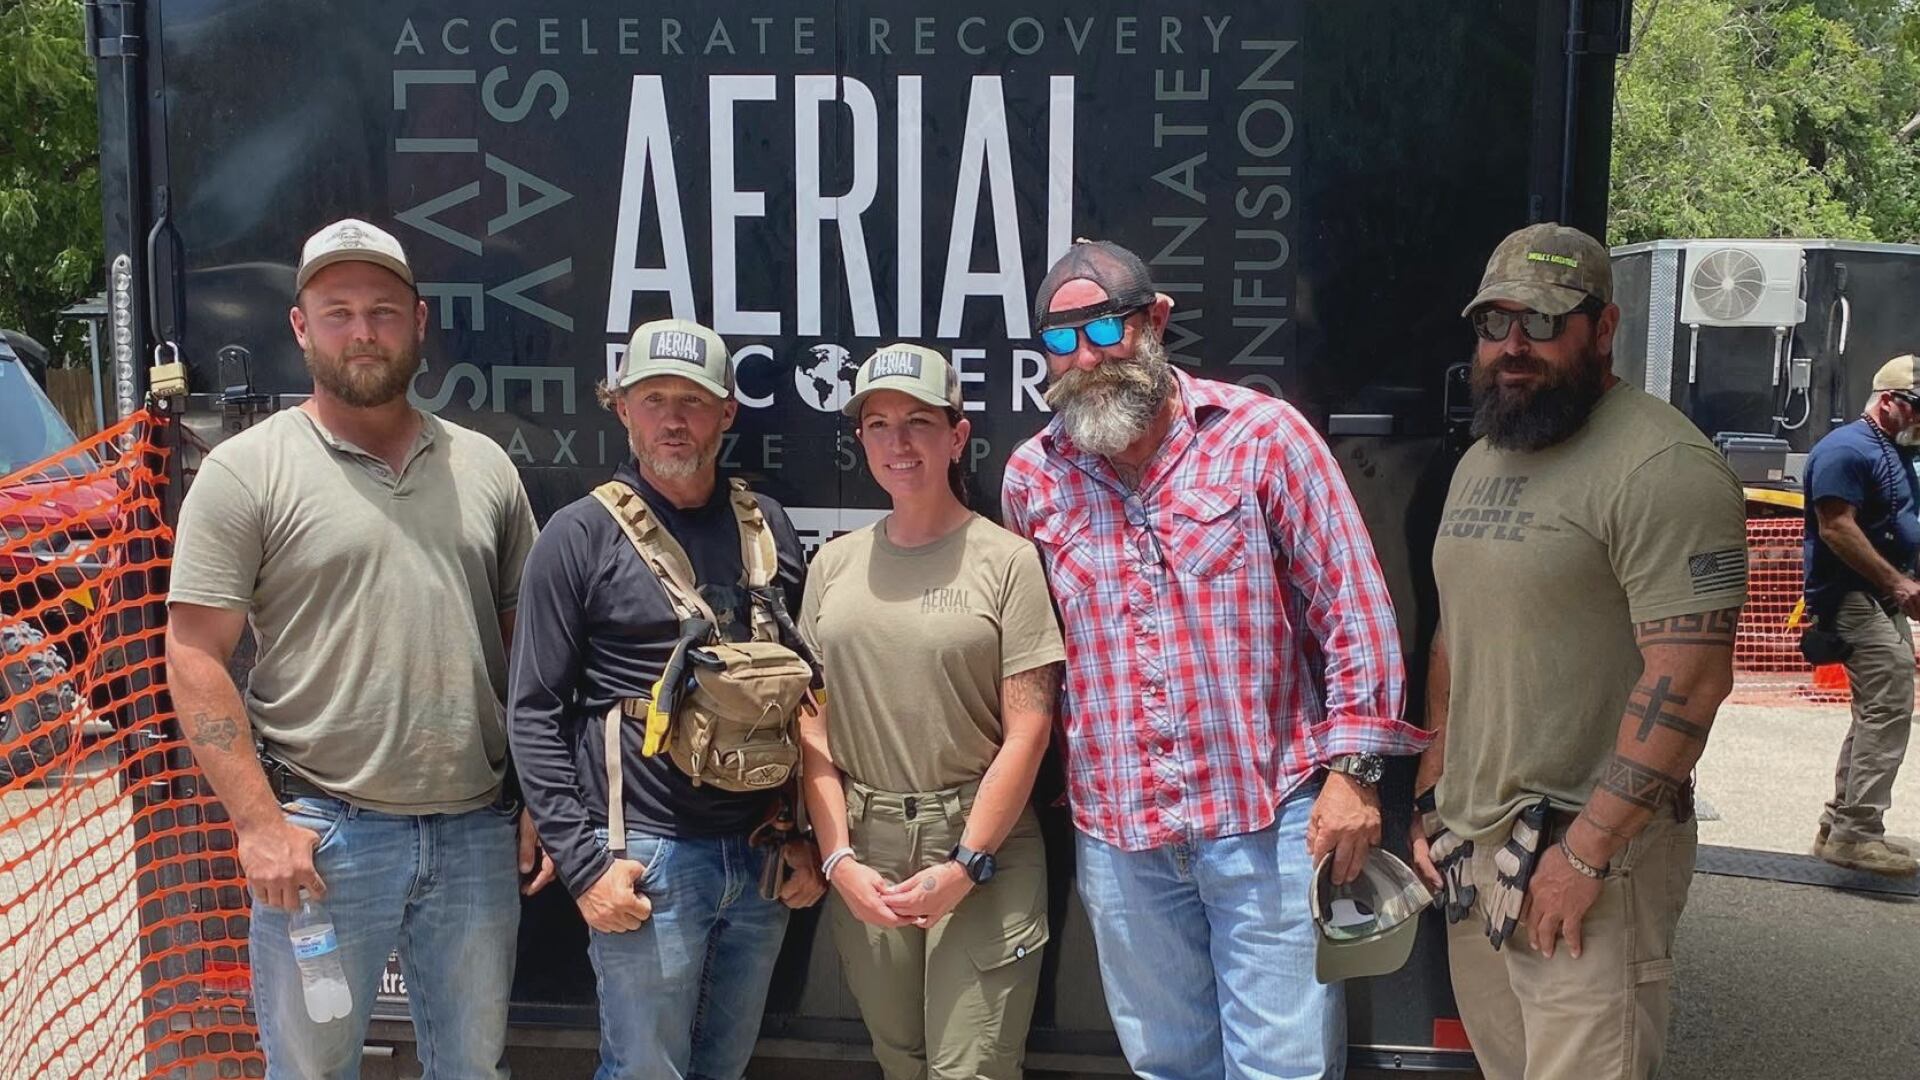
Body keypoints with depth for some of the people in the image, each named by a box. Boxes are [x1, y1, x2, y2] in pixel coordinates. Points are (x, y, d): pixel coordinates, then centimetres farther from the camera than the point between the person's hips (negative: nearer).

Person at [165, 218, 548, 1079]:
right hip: (323, 831, -3)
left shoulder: (484, 466, 7)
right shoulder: (247, 470, -4)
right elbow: (194, 658, -7)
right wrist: (260, 823, -12)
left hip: (479, 830, 4)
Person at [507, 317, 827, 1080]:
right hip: (647, 858, -4)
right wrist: (583, 860, -11)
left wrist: (808, 835, 8)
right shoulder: (580, 536, -4)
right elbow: (535, 714, -5)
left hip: (764, 858, 4)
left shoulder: (767, 527, 8)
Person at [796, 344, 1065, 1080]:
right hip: (865, 853, 4)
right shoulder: (834, 565, 7)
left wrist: (966, 865, -13)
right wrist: (839, 859, -4)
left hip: (981, 850, -4)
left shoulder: (1007, 560, -5)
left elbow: (1027, 731, -8)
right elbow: (815, 727, 6)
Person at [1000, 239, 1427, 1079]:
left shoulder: (1264, 434, -6)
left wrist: (1352, 769, -9)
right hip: (1116, 831, 3)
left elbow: (1353, 609, -5)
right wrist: (1048, 774, 12)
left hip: (1268, 818, -3)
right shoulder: (1031, 477, 3)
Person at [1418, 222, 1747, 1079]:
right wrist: (1431, 798, 15)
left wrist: (1586, 851, -20)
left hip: (1585, 853, -7)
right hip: (1471, 846, 8)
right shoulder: (1480, 461, 12)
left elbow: (1688, 678, -21)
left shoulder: (1660, 465, -15)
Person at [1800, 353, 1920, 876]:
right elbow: (1837, 527, -21)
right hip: (1853, 597, -11)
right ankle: (1856, 833, -13)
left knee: (1878, 712, 12)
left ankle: (1841, 825, 19)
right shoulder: (1847, 449, -13)